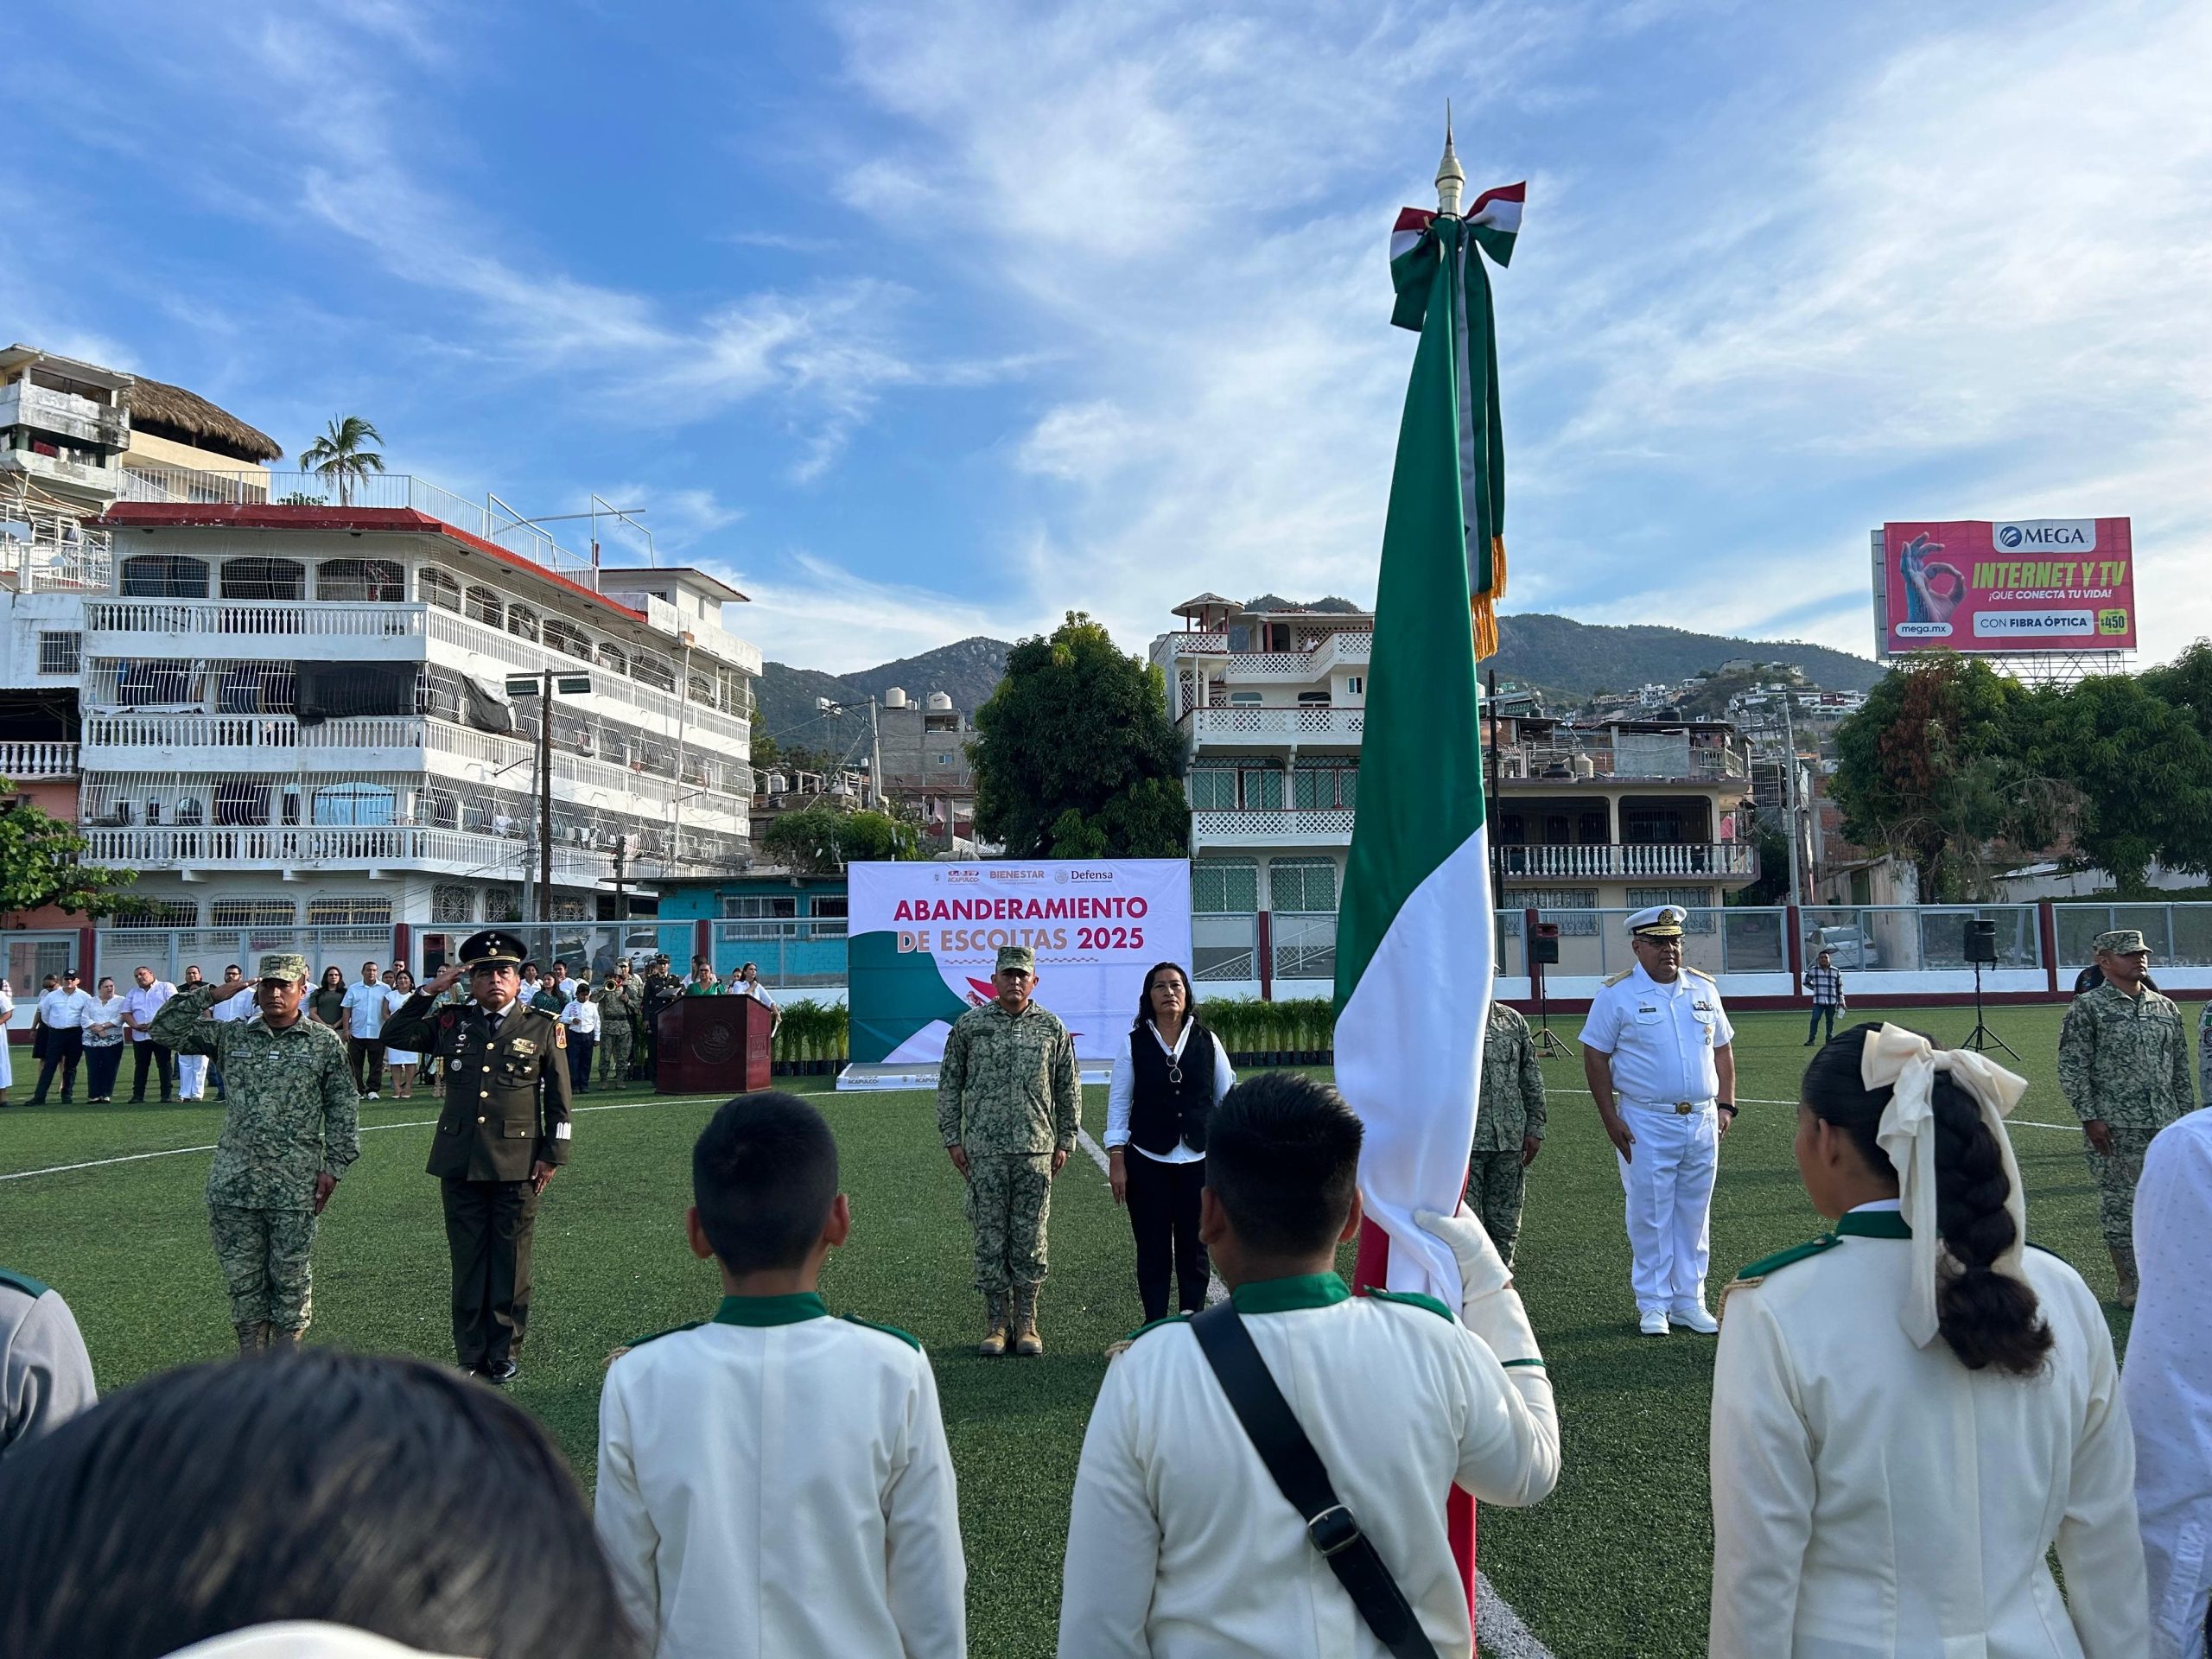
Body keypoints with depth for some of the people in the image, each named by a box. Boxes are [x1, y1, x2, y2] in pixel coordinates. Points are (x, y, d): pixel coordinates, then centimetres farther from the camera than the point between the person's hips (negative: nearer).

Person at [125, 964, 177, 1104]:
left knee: (165, 1065, -4)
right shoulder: (132, 993, 20)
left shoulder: (166, 987, 5)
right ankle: (137, 1096, 8)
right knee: (140, 1066, 5)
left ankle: (166, 1096, -3)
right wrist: (136, 1026, -8)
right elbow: (126, 1012, 11)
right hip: (139, 1035, 4)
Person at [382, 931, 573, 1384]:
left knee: (510, 1260, 7)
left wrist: (552, 1155, -2)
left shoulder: (543, 1027, 1)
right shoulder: (452, 1024, 8)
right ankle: (471, 1355, 18)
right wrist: (430, 990, 0)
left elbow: (559, 1100, 2)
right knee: (467, 1260, 8)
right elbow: (395, 1034, 7)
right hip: (459, 1163, 2)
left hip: (517, 1164, -2)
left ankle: (505, 1351, 19)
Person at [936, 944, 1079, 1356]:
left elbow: (1068, 1088, 12)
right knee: (990, 1237, 3)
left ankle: (1026, 1323, 14)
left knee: (1031, 1238, 4)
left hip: (1036, 1149, 1)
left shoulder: (1051, 1027, 7)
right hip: (984, 1150, -1)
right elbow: (949, 1085, 7)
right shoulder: (968, 1025, 4)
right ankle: (996, 1324, 13)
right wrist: (951, 1138, 3)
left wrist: (1065, 1140, 8)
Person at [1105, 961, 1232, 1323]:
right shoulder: (1134, 1044, 1)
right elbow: (1118, 1102, 2)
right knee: (1153, 1250, 3)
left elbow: (1227, 1098, 11)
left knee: (1194, 1248, 7)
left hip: (1198, 1160, 1)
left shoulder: (1207, 1042, 5)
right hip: (1147, 1162, -1)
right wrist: (1116, 1160, -4)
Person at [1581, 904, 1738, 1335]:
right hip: (1646, 1124, -4)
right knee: (1650, 1216, 0)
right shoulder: (1616, 994, -4)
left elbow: (1722, 1050, 16)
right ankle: (1653, 1304, 12)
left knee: (1694, 1215, 11)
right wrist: (1610, 1119, -9)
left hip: (1703, 1122, 4)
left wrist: (1725, 1105, 6)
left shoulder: (1704, 989, 9)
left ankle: (1689, 1301, 22)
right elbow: (1595, 1056, -4)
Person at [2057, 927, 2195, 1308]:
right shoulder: (2086, 1008, -3)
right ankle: (2130, 1283, 9)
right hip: (2114, 1129, -5)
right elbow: (2072, 1068, -6)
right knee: (2119, 1205, 0)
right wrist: (2089, 1117, -12)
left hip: (2165, 1125, 5)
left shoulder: (2166, 1008, 13)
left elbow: (2181, 1069, 17)